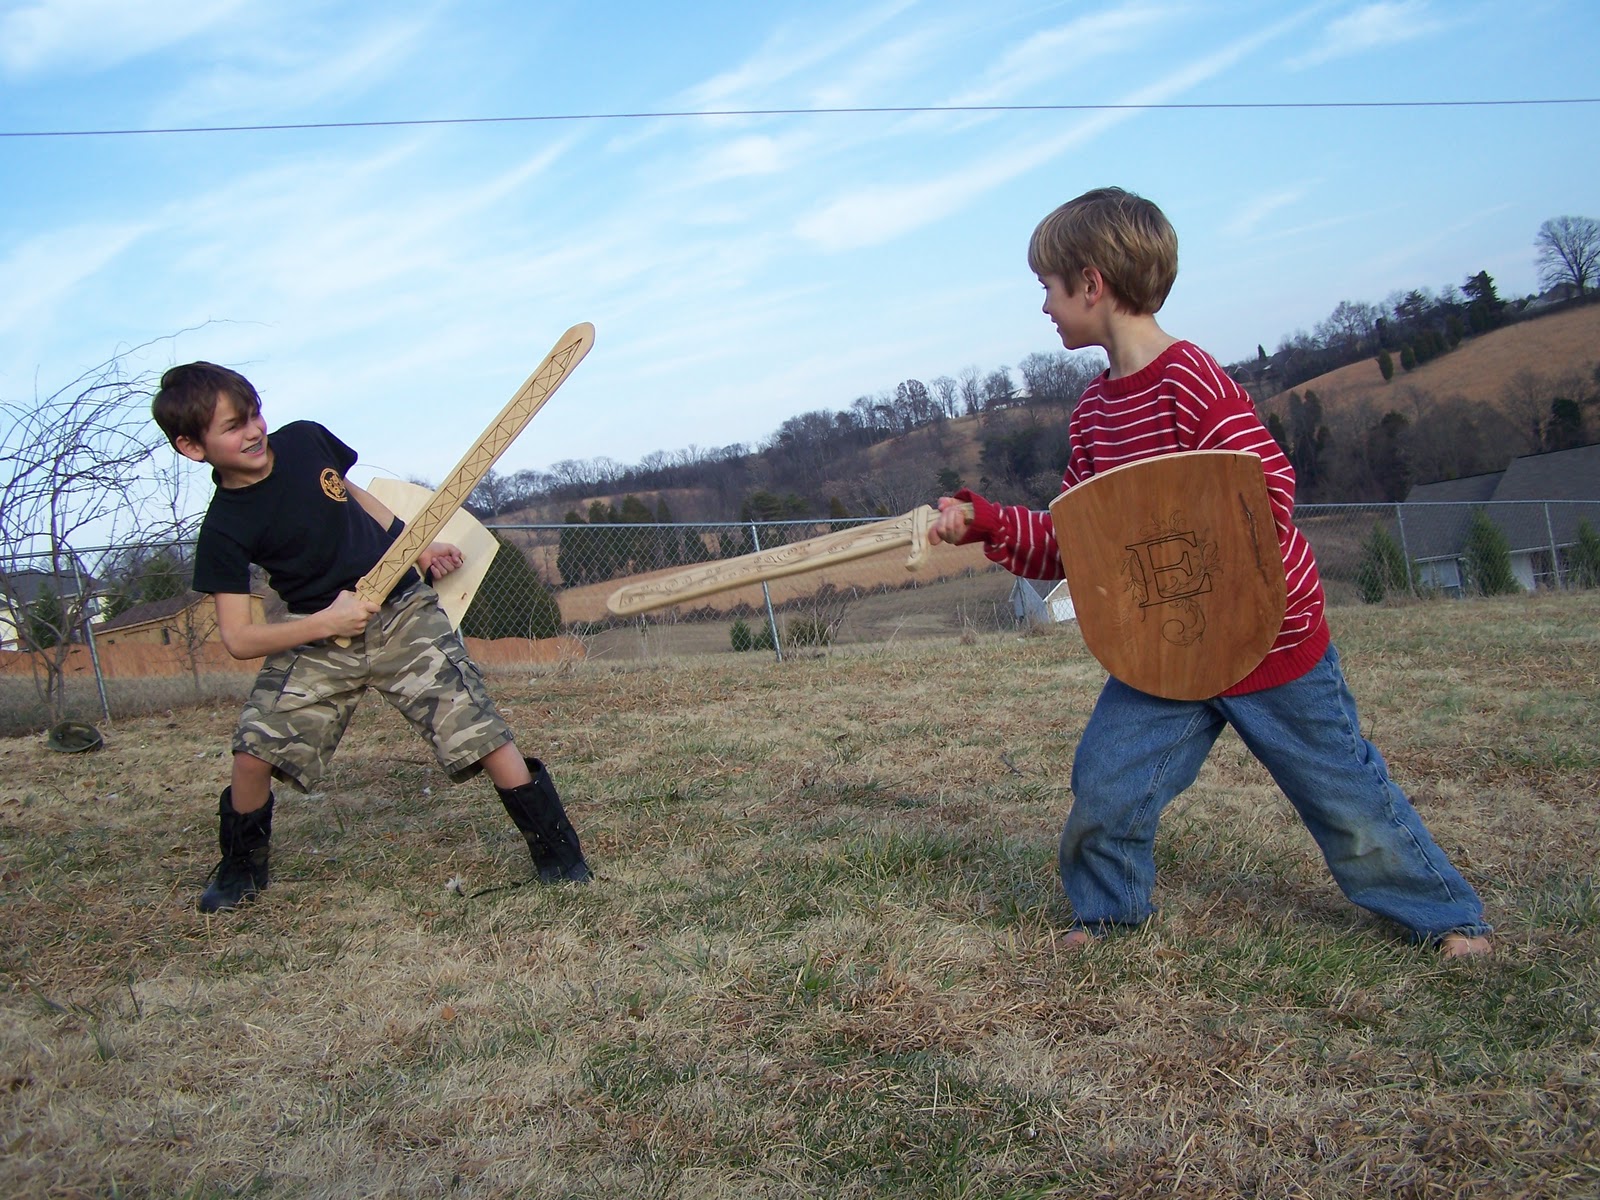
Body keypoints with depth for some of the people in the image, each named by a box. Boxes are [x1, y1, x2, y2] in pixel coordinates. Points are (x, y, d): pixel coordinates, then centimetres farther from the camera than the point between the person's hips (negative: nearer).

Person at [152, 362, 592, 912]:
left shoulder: (306, 439, -6)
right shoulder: (224, 530, -14)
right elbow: (239, 639, -13)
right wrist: (325, 622, -24)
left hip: (405, 615, 1)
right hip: (318, 638, 0)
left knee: (482, 734, -11)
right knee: (254, 752, -9)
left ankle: (559, 853, 3)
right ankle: (242, 866, 20)